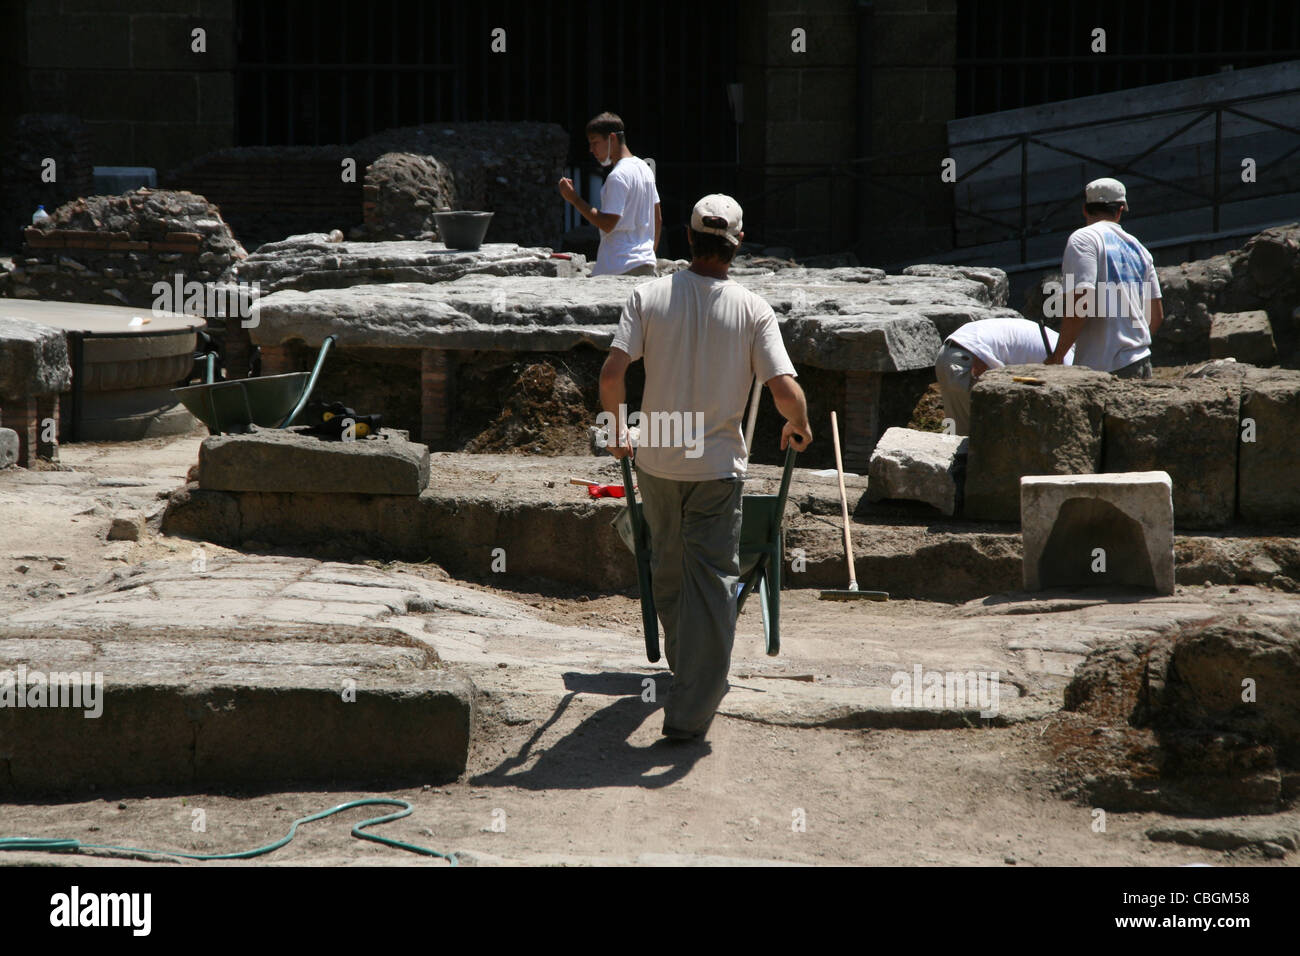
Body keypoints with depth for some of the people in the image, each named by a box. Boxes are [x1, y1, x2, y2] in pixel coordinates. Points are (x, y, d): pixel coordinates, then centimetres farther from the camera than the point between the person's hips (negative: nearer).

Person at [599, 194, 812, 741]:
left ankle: (683, 667, 40)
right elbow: (785, 390, -16)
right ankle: (690, 713, -3)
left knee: (668, 572, 22)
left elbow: (612, 373, -14)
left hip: (656, 459, 2)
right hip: (719, 465, -2)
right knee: (713, 582, 1)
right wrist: (798, 428, 7)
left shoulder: (650, 296, -6)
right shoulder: (753, 309, -9)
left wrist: (618, 430, 5)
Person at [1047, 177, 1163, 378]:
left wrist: (1056, 358, -11)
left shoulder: (1083, 239, -5)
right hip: (1141, 363, 7)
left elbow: (1081, 301, -17)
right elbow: (1157, 315, 21)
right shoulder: (1137, 247, 18)